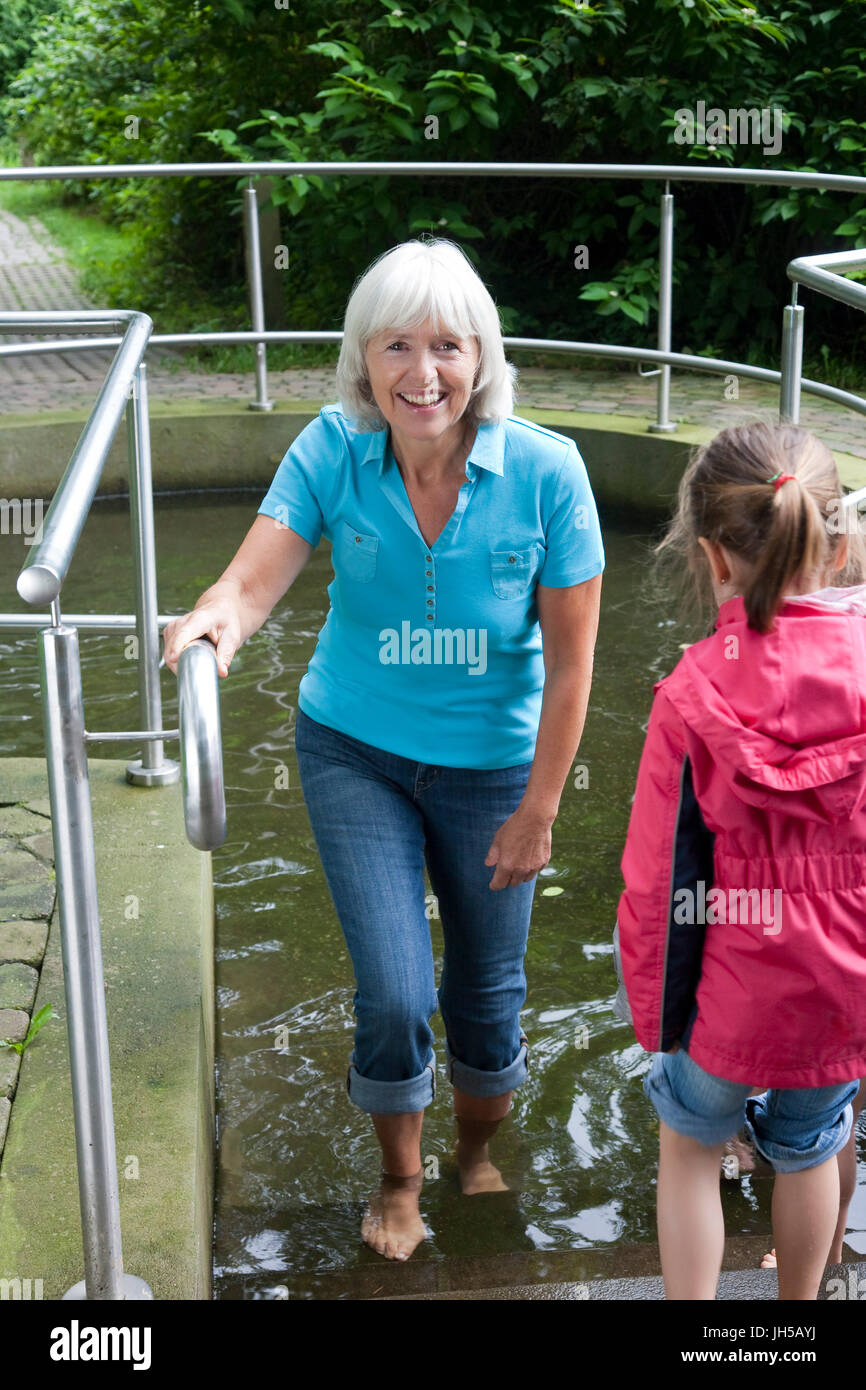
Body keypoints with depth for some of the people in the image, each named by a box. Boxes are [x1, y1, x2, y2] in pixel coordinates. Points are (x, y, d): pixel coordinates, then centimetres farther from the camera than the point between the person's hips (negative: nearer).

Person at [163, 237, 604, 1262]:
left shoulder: (544, 472, -20)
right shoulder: (332, 452, -15)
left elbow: (569, 659, -13)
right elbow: (254, 580, -24)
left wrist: (538, 811, -10)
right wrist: (215, 617, -48)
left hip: (490, 766, 0)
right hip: (355, 752, 0)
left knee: (487, 991, 13)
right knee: (394, 993, -2)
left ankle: (479, 1156, 46)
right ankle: (399, 1179, 30)